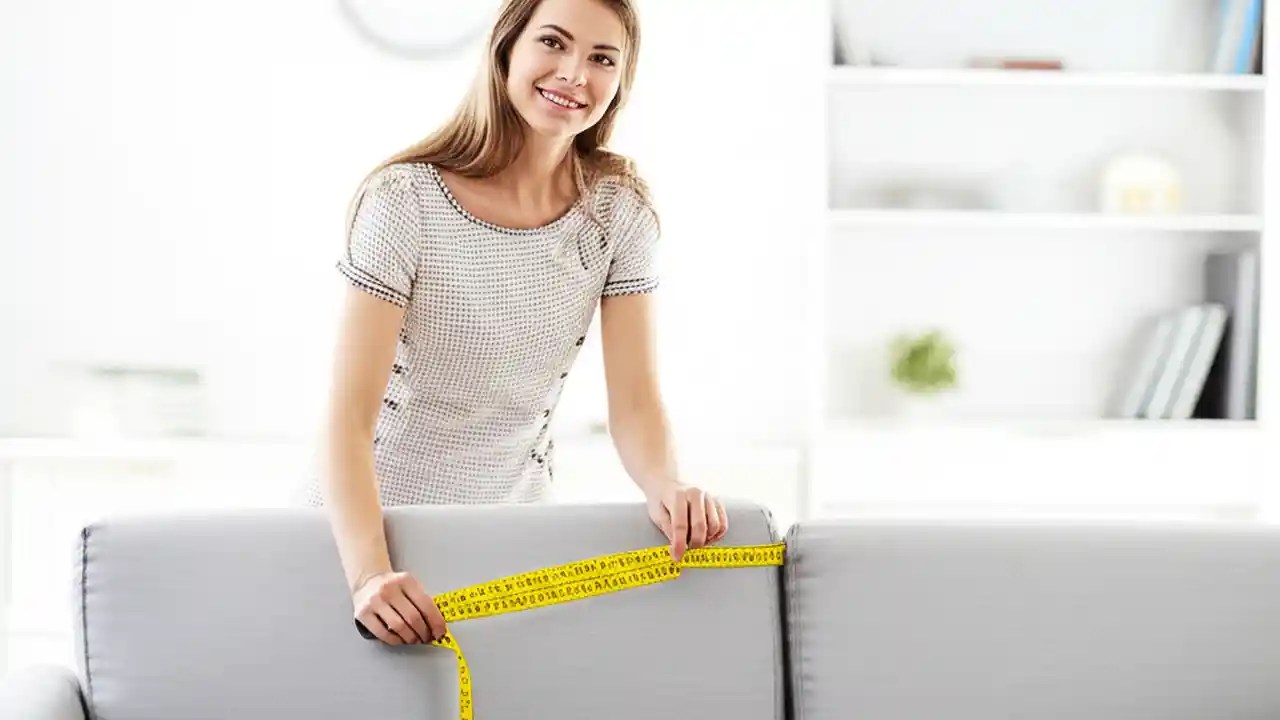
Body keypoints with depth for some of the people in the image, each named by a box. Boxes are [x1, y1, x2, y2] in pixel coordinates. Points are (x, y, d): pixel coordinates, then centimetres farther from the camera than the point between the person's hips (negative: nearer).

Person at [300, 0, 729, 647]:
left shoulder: (619, 210, -6)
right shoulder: (405, 201, -18)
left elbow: (634, 403, -8)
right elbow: (349, 414, -23)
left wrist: (664, 486, -30)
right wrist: (369, 574, -38)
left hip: (514, 522, 3)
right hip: (368, 521, -3)